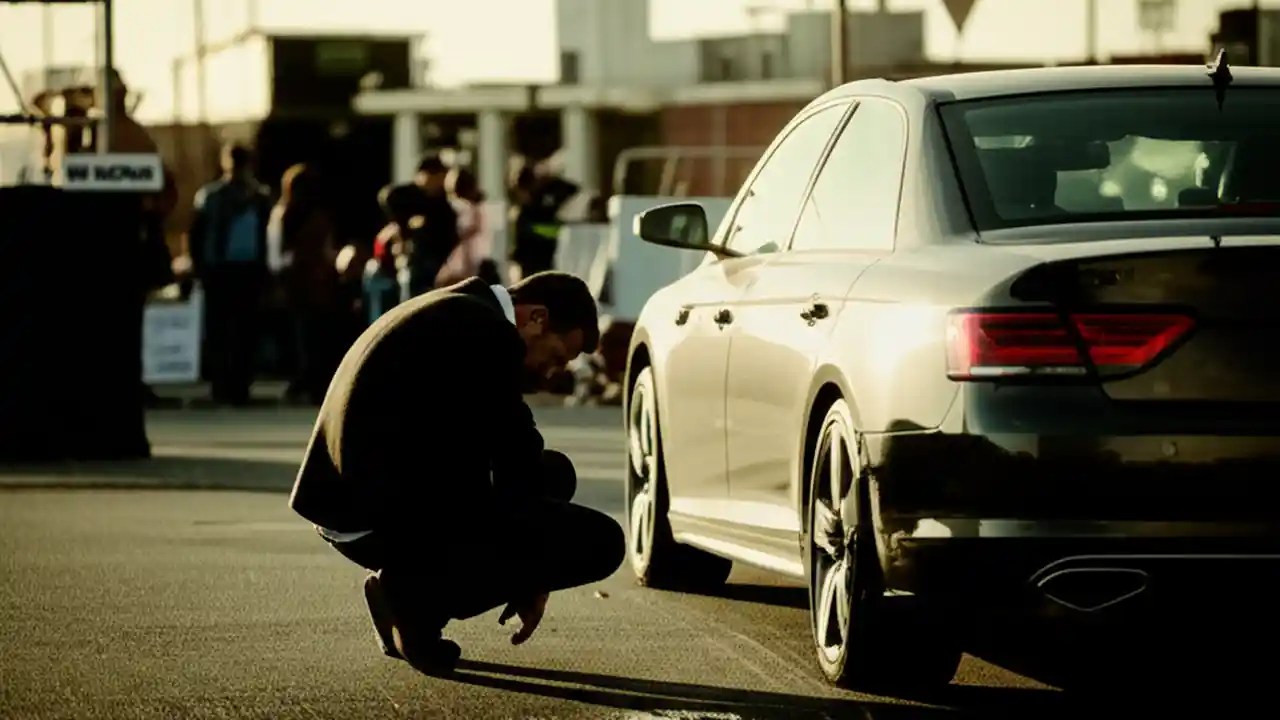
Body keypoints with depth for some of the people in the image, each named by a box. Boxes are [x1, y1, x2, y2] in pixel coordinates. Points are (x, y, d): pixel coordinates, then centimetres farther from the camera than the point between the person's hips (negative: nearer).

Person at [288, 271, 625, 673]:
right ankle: (416, 595, -7)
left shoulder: (455, 313, 18)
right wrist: (534, 577, 5)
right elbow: (514, 454, -8)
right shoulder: (488, 333, -13)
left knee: (553, 474, 23)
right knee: (600, 542, -10)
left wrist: (527, 575, 24)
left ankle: (412, 590, 12)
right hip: (391, 519, -10)